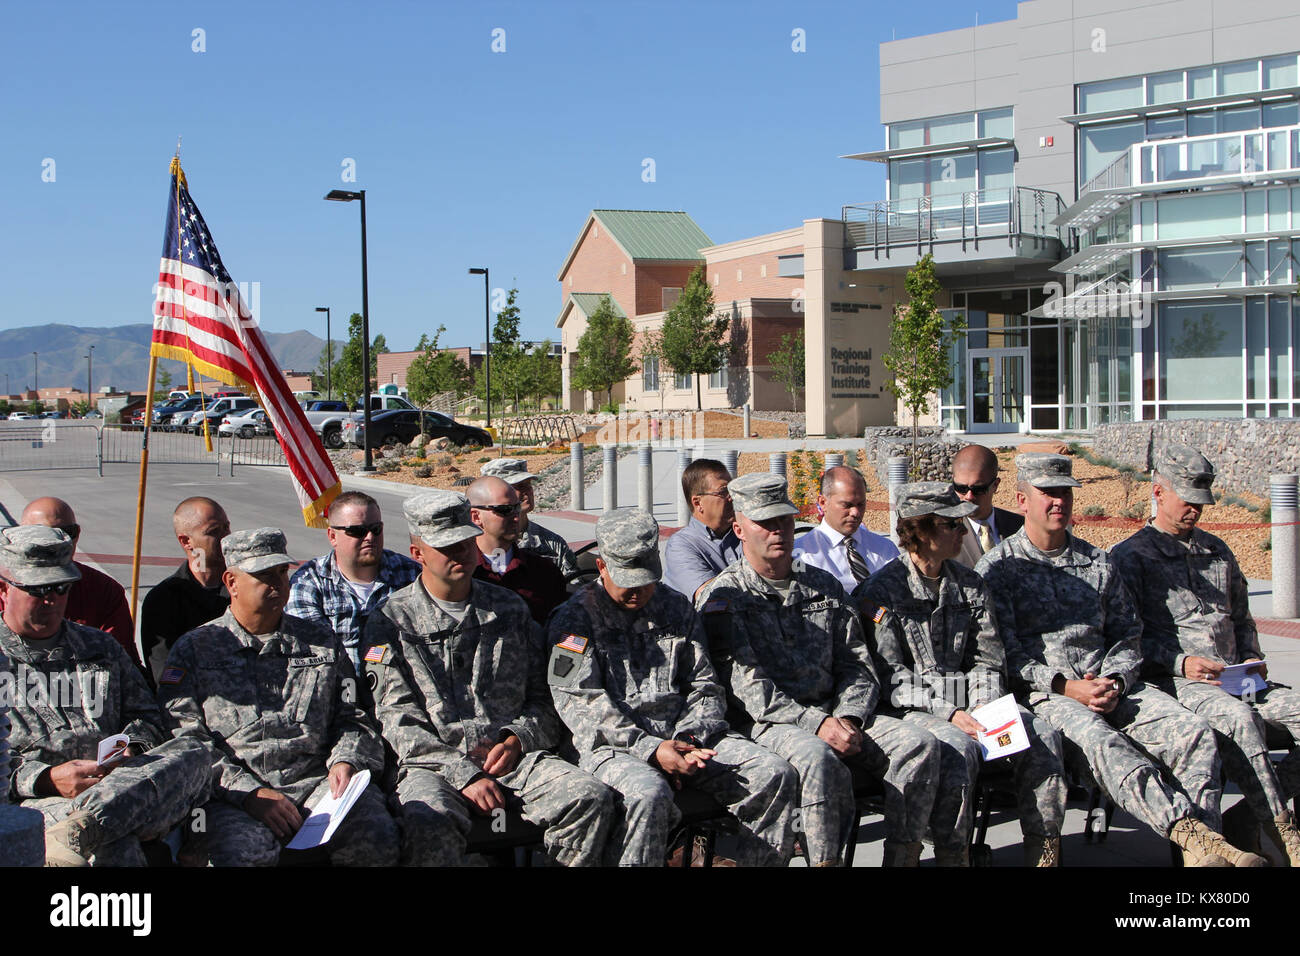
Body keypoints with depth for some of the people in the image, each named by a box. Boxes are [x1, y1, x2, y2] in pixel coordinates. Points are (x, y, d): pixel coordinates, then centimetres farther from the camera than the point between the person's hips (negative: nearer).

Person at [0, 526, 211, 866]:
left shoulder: (100, 647, 28)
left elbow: (145, 714, 28)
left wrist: (129, 751, 3)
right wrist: (45, 779, -14)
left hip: (116, 785, 5)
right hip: (35, 801, -5)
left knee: (190, 753, -32)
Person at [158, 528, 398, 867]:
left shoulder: (322, 643, 21)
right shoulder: (195, 650, 11)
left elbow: (351, 717, 23)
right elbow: (184, 738, 0)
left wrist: (344, 761, -1)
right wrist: (250, 793, -12)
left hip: (316, 779, 2)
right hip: (232, 793, -2)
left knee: (376, 837, -28)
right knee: (247, 852, -36)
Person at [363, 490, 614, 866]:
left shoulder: (510, 609, 17)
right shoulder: (392, 623, 5)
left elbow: (543, 698, 19)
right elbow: (400, 722, -3)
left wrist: (517, 740, -3)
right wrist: (463, 775, -14)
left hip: (513, 755, 3)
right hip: (433, 764, -3)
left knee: (592, 798, -23)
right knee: (429, 824, -37)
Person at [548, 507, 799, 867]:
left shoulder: (675, 608, 19)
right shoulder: (575, 618, 3)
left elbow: (703, 687, 17)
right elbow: (580, 703, -7)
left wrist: (690, 741, -5)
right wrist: (650, 749, -17)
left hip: (685, 735, 5)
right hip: (614, 746, -5)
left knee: (776, 775, -15)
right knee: (648, 795, -38)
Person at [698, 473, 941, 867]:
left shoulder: (824, 587, 18)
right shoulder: (723, 598, 0)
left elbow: (857, 665, 15)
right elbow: (746, 686, -10)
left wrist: (846, 718, -6)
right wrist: (817, 723, -19)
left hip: (833, 715, 6)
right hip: (763, 723, -5)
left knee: (919, 745, -16)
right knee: (818, 758, -37)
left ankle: (903, 857, -9)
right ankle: (823, 861, -25)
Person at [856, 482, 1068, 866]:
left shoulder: (970, 586, 14)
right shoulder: (881, 591, -4)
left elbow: (987, 660, 13)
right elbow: (890, 675, -9)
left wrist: (984, 706, -8)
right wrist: (948, 715, -19)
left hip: (965, 704, 5)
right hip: (911, 709, -5)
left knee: (1042, 736, -17)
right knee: (959, 747, -34)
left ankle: (1044, 854, -9)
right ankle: (953, 856, -23)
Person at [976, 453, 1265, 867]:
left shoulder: (1098, 563, 20)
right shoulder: (997, 568, 5)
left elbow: (1127, 635, 17)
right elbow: (1006, 652, -5)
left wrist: (1114, 682, -4)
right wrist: (1067, 687, -16)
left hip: (1110, 684, 5)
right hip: (1042, 692, -5)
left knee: (1192, 730, -20)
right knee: (1101, 741, -35)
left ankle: (1201, 849, -28)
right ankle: (1192, 832, -45)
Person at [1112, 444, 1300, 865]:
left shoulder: (1217, 551, 25)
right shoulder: (1129, 557, 4)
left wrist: (1251, 659, 10)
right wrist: (1180, 663, -15)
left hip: (1234, 680, 6)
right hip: (1173, 682, -6)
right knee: (1239, 717, -36)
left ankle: (1247, 817, -13)